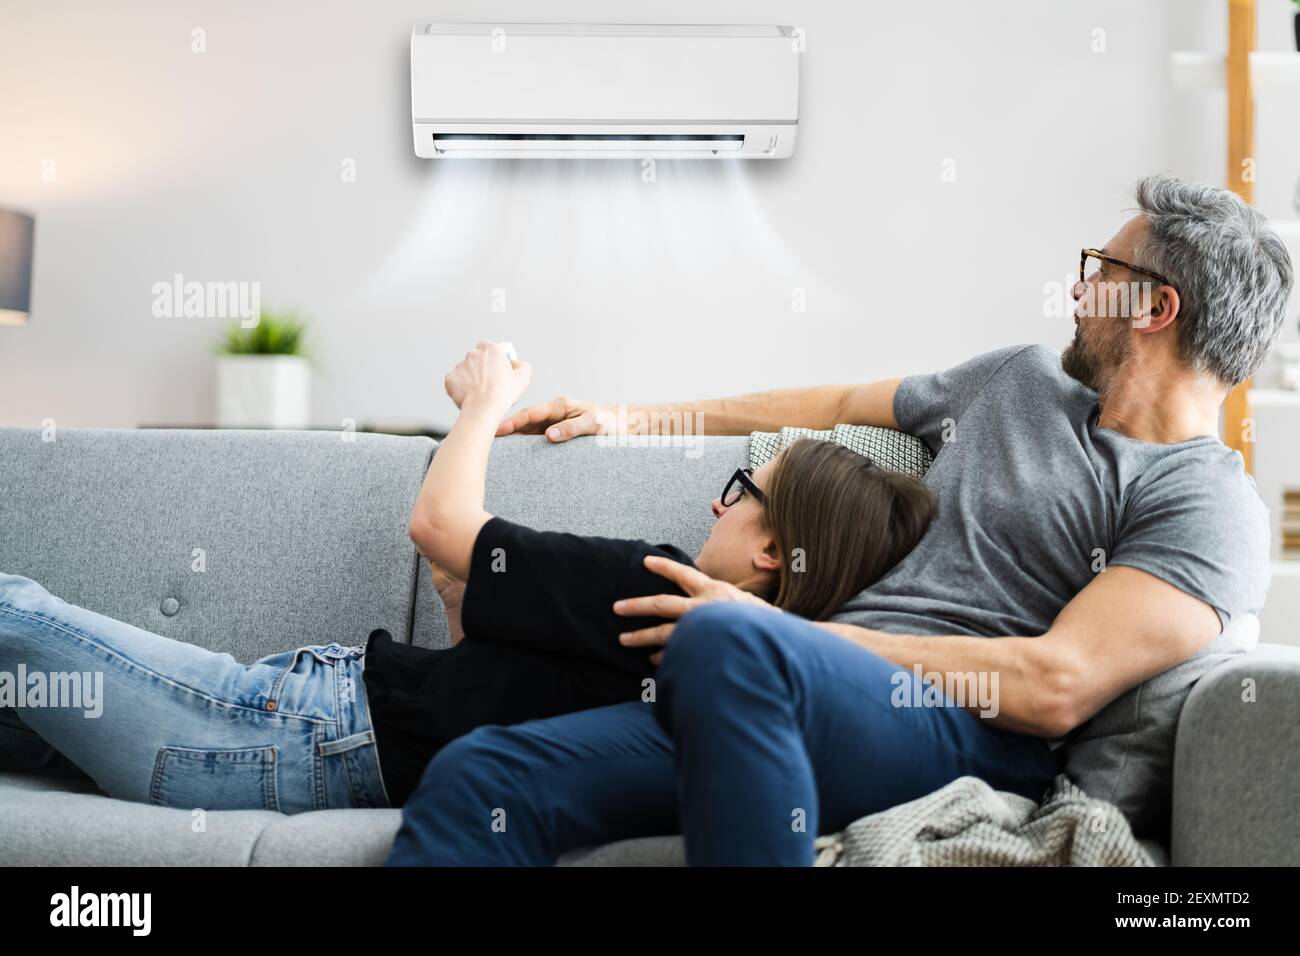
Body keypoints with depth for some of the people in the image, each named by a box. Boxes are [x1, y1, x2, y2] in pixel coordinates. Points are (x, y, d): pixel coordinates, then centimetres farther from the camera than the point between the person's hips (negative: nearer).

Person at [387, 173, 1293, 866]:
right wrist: (630, 415, 34)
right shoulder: (1020, 378, 24)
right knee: (479, 779, -16)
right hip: (823, 694, 7)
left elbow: (1056, 685, -14)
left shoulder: (1210, 507, -1)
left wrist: (760, 629, -14)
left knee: (724, 640, -40)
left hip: (962, 731, -7)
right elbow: (837, 406, 34)